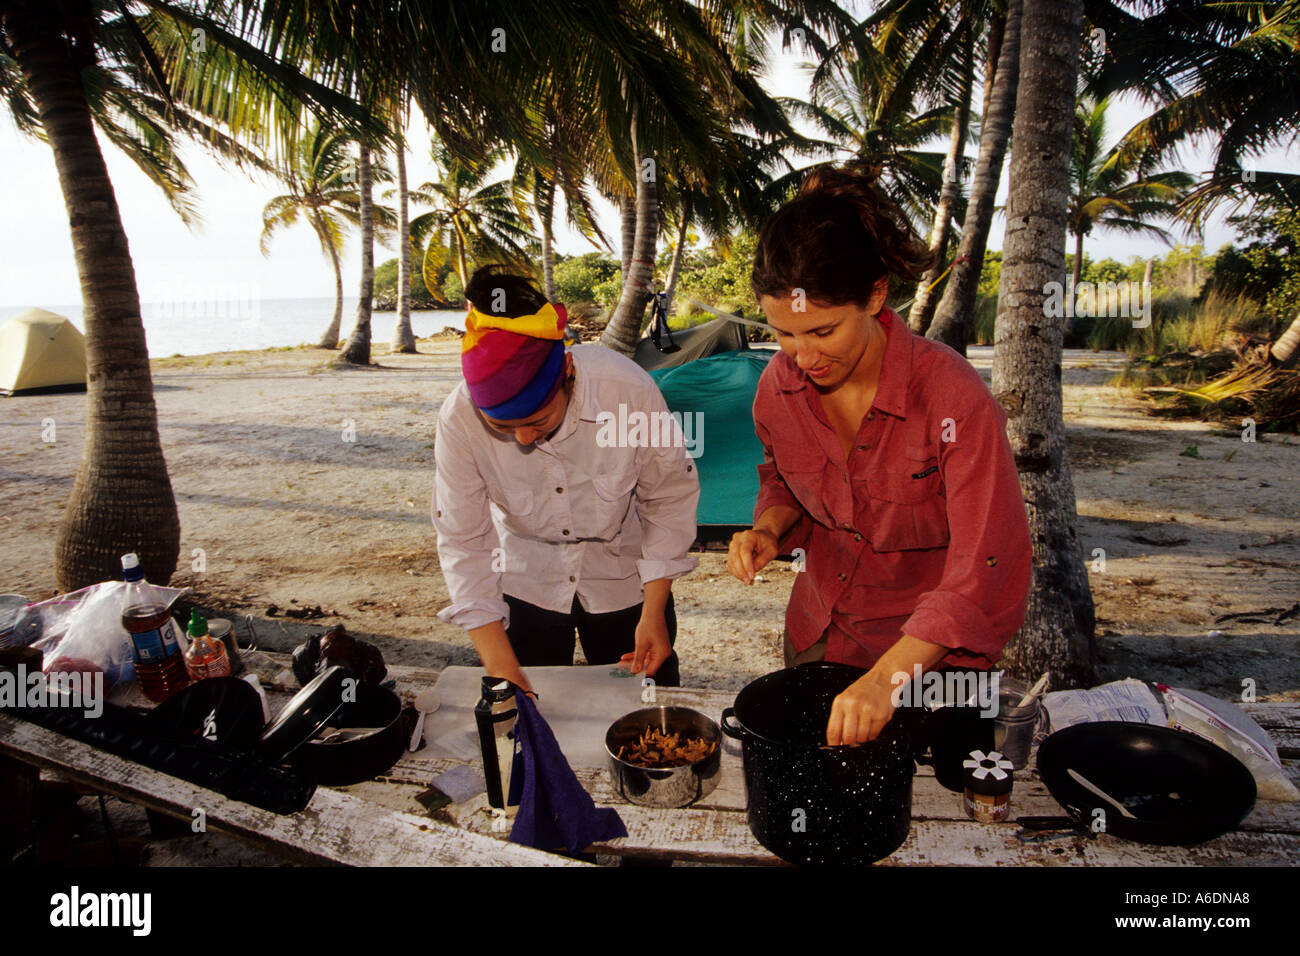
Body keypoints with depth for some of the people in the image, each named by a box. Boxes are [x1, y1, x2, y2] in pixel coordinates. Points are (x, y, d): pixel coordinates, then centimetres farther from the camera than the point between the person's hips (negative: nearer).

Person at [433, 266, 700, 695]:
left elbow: (670, 497, -13)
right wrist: (499, 664, -21)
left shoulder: (628, 389, -29)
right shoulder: (459, 418, -26)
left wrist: (654, 612, -12)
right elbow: (463, 542, -17)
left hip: (624, 578, 0)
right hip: (524, 583, 1)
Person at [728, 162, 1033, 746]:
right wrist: (768, 529, -14)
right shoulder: (779, 386, -12)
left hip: (931, 652, -4)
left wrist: (887, 677, -38)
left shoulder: (951, 396, -28)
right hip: (818, 633, 5)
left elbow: (987, 567, -30)